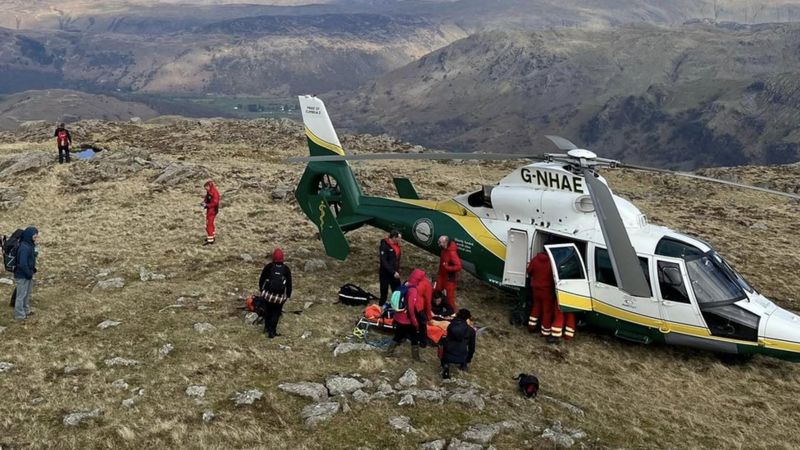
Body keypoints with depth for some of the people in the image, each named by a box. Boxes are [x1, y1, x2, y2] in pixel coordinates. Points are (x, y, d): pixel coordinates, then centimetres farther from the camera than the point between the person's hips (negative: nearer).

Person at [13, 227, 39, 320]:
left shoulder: (30, 245, 2)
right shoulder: (24, 248, -27)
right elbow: (23, 264, -29)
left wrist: (32, 270, 8)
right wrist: (29, 274, -19)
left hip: (28, 274, 10)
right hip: (22, 276, -10)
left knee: (27, 293, 23)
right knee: (21, 295, 4)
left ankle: (26, 310, 38)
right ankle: (19, 315, 17)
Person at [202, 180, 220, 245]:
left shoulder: (215, 192, -22)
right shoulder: (209, 191, 6)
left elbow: (215, 203, -26)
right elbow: (207, 198, 21)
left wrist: (207, 205, -23)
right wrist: (204, 202, 1)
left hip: (213, 210, -10)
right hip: (209, 209, 10)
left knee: (209, 225, -10)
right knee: (210, 223, 23)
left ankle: (210, 240, -7)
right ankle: (213, 236, 39)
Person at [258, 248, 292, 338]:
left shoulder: (268, 267, -10)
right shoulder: (286, 269, -8)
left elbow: (261, 279, -1)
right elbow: (289, 284, -2)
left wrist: (261, 289, 16)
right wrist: (288, 295, 10)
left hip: (268, 294, 1)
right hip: (280, 297, -1)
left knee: (267, 311, 22)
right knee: (276, 313, 13)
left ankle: (267, 328, 38)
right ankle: (271, 332, 14)